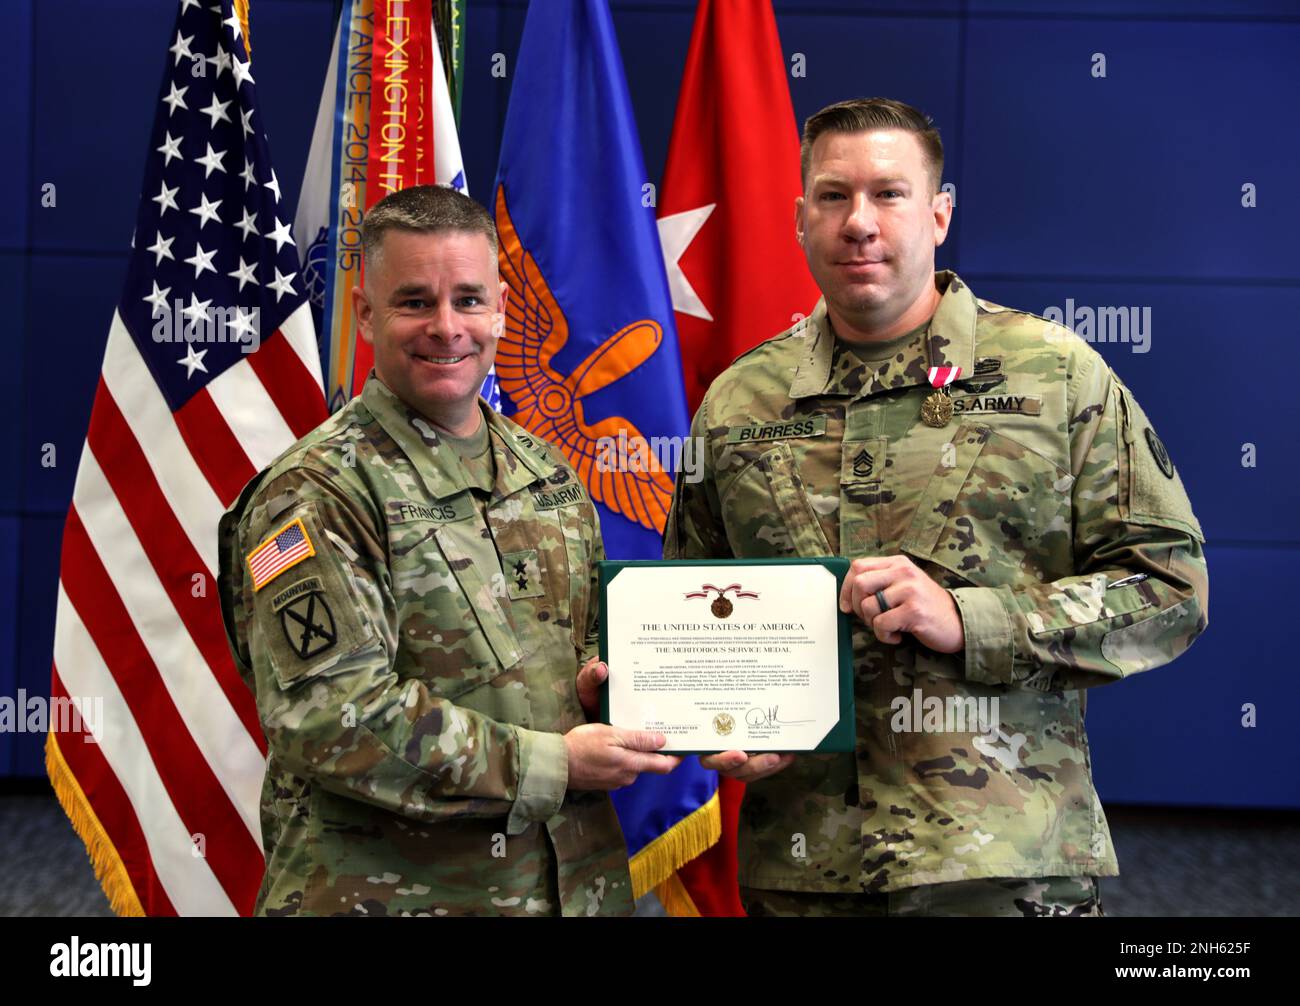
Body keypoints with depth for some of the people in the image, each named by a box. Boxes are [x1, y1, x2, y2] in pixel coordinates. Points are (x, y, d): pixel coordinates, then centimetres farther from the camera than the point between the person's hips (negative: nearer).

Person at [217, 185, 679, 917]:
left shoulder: (546, 472, 9)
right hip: (389, 891, -6)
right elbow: (329, 718, -20)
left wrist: (600, 679, -3)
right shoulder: (315, 496, -13)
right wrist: (549, 766, -19)